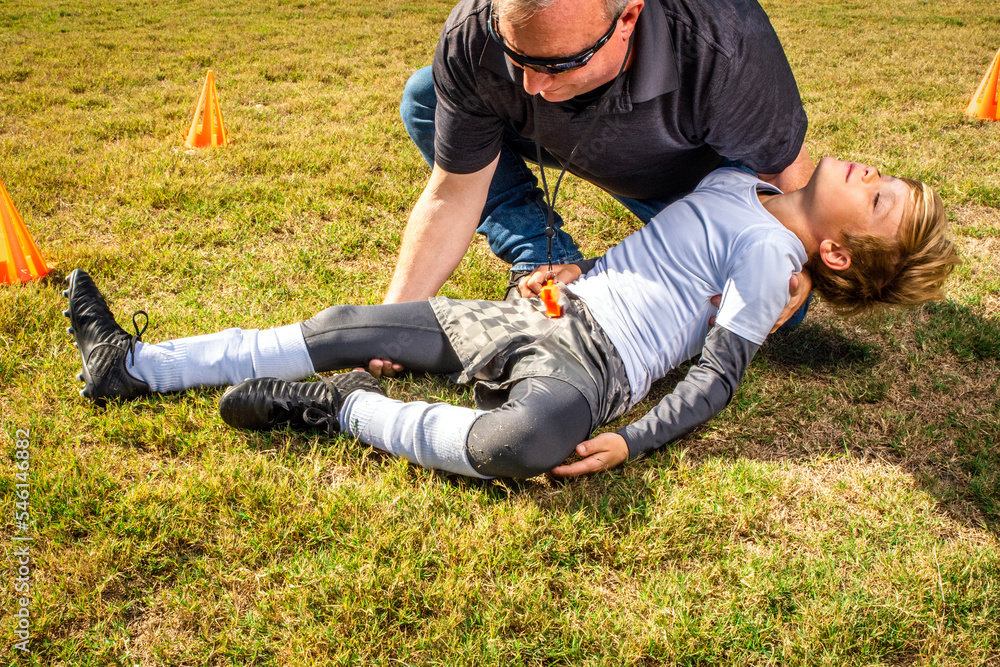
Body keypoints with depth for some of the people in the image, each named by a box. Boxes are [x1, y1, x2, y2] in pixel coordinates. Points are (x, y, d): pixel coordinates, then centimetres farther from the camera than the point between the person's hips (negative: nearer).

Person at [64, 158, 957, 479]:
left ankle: (343, 408, -18)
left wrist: (632, 442, -19)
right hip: (545, 315, 8)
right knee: (348, 328, 2)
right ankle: (134, 367, 12)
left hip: (594, 361, -7)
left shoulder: (771, 251, -6)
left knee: (524, 443, -43)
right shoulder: (741, 177, 15)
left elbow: (720, 372, -10)